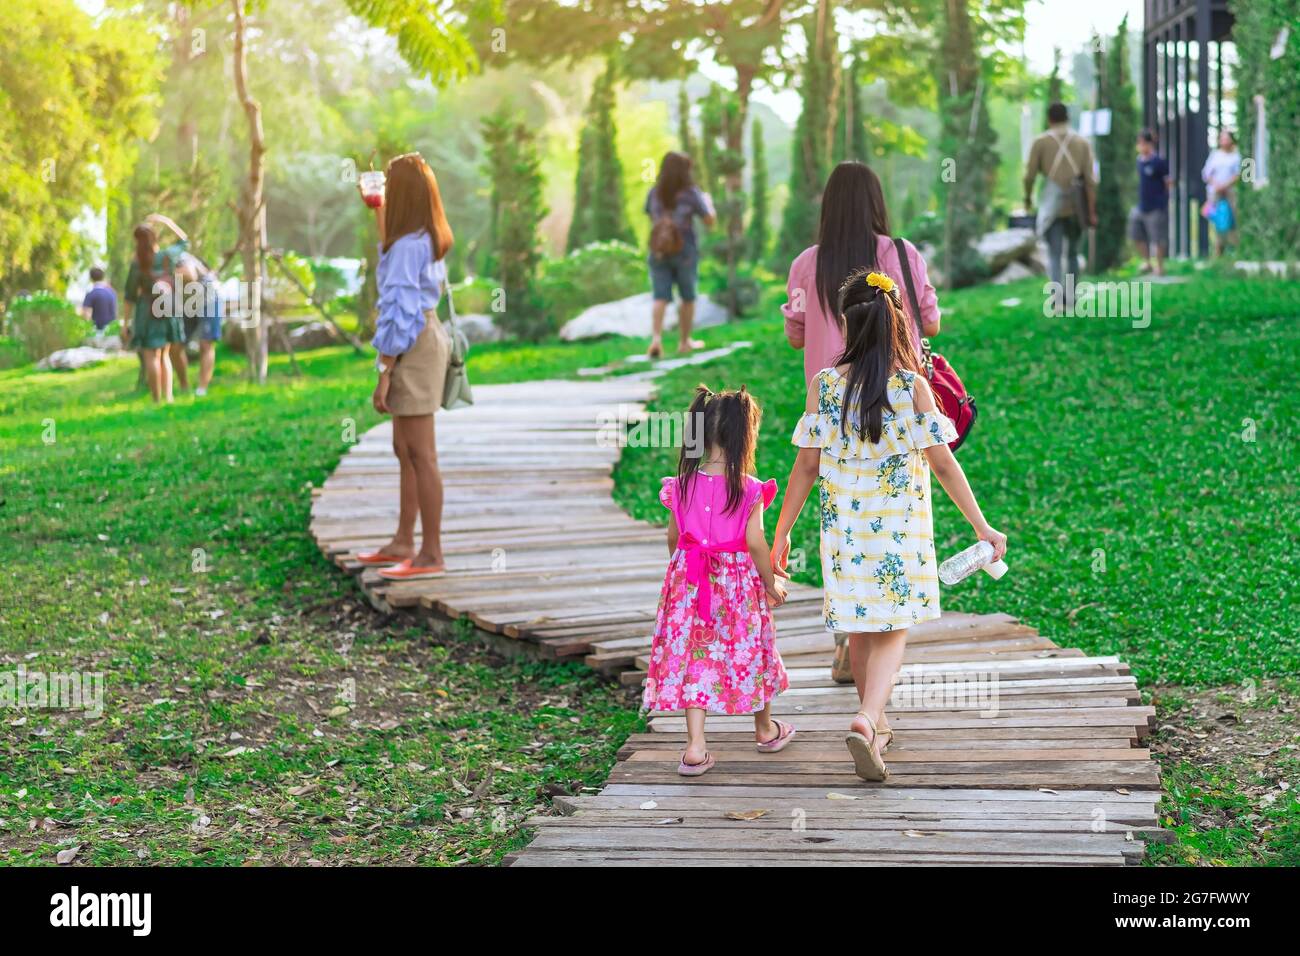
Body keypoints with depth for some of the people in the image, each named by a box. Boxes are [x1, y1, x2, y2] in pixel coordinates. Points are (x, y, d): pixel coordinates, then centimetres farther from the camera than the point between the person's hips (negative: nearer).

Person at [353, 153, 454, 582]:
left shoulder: (408, 246, -19)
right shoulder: (429, 240, 10)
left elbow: (399, 315, -20)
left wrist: (383, 375, -18)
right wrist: (377, 209, 41)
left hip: (414, 349, -10)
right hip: (425, 337, 10)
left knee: (421, 454, -6)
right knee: (405, 450, 16)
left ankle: (432, 555, -2)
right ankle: (403, 544, 25)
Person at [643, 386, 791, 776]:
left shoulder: (683, 485, -3)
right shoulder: (748, 489, -14)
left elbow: (673, 538, 4)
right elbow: (754, 542, -15)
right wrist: (772, 585, -2)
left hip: (690, 580, 2)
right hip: (738, 579, -2)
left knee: (693, 657, 5)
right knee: (749, 651, 16)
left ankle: (695, 746, -4)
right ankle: (765, 729, 36)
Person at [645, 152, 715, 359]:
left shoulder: (654, 192, 0)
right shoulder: (691, 193, -10)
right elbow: (710, 220, -5)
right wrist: (708, 202, 13)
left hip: (659, 251, 2)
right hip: (685, 251, -2)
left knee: (661, 297, 1)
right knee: (688, 296, 15)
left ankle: (656, 338, -20)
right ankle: (684, 341, 24)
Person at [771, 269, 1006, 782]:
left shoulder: (824, 385, -6)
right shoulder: (913, 385, -10)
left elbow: (805, 466, -4)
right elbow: (943, 463, -9)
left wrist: (781, 532, 4)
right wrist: (981, 526, -1)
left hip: (844, 525, 2)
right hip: (900, 527, -2)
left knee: (860, 629, 17)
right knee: (891, 632, 3)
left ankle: (873, 726, 32)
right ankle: (866, 719, -20)